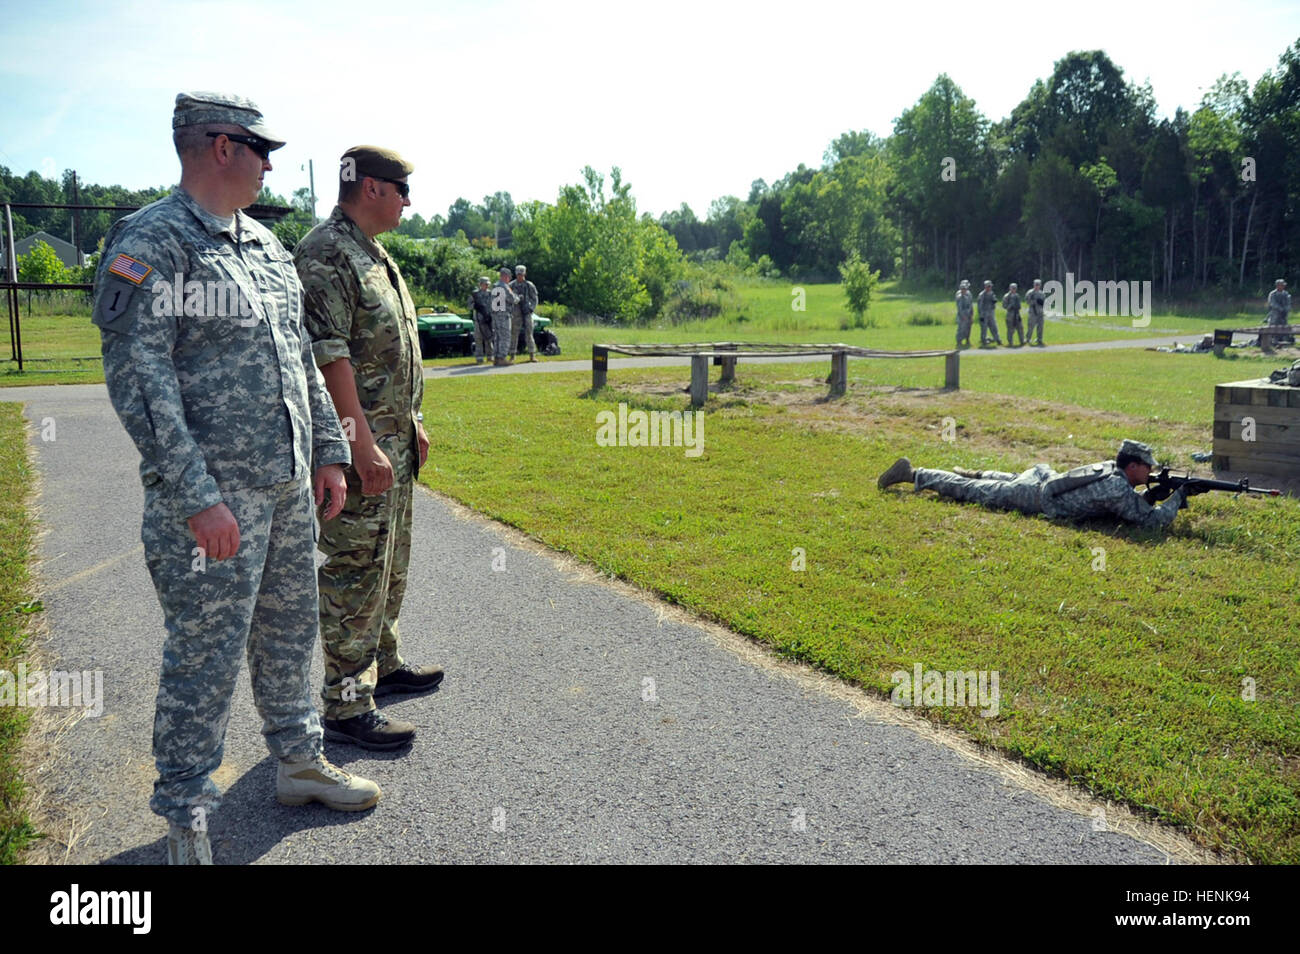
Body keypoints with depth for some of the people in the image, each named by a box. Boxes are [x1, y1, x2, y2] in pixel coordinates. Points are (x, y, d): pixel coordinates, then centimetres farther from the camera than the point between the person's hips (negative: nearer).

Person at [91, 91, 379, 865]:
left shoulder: (266, 245, 14)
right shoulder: (152, 243, -11)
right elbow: (136, 374, -18)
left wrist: (328, 452, 16)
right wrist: (197, 497, -22)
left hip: (289, 489, 8)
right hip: (213, 499, -8)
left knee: (289, 634, 18)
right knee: (206, 660, 2)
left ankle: (300, 764, 36)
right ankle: (187, 824, 18)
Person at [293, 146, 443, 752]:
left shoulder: (376, 256, 17)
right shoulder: (325, 254, -15)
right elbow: (328, 358, -23)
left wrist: (412, 425, 22)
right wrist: (365, 445, -25)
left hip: (393, 441, 10)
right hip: (358, 446, -10)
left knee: (389, 565, 19)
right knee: (354, 574, -5)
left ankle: (384, 665, 34)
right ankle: (346, 708, 4)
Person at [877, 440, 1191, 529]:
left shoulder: (1110, 466, 5)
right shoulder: (1118, 490, -21)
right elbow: (1153, 519, -18)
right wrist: (1178, 495, -4)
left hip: (1041, 475, 7)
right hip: (1033, 499, -7)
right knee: (970, 491, 3)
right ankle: (913, 474, 10)